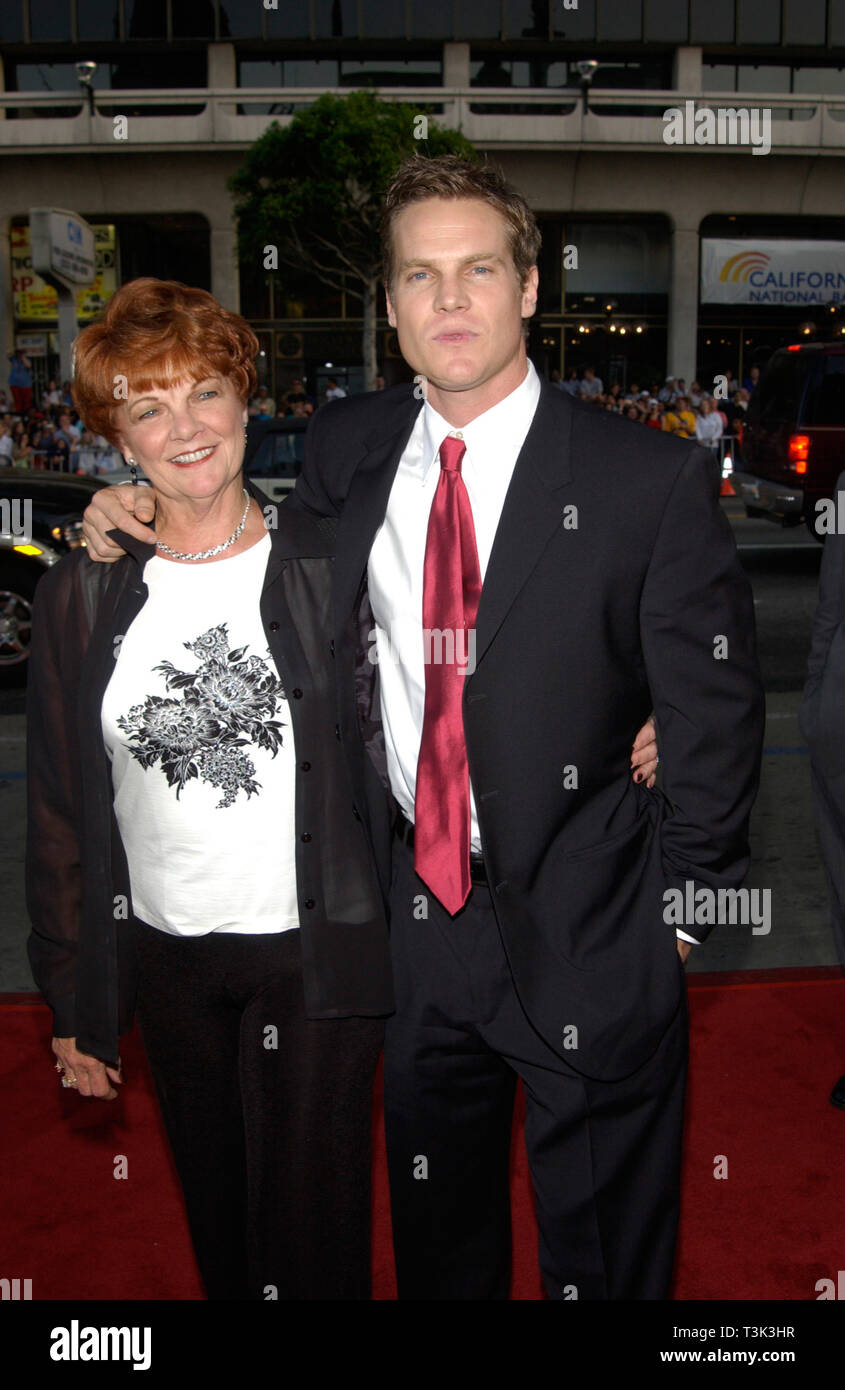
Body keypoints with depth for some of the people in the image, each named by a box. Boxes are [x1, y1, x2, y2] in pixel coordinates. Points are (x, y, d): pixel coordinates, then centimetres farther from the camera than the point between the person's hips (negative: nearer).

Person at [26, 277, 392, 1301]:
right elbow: (59, 808, 4)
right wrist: (74, 997, 6)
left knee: (311, 1235, 6)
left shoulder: (328, 565, -8)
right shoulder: (81, 594, -1)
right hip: (165, 955, 3)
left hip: (315, 948, -3)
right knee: (216, 1226, 21)